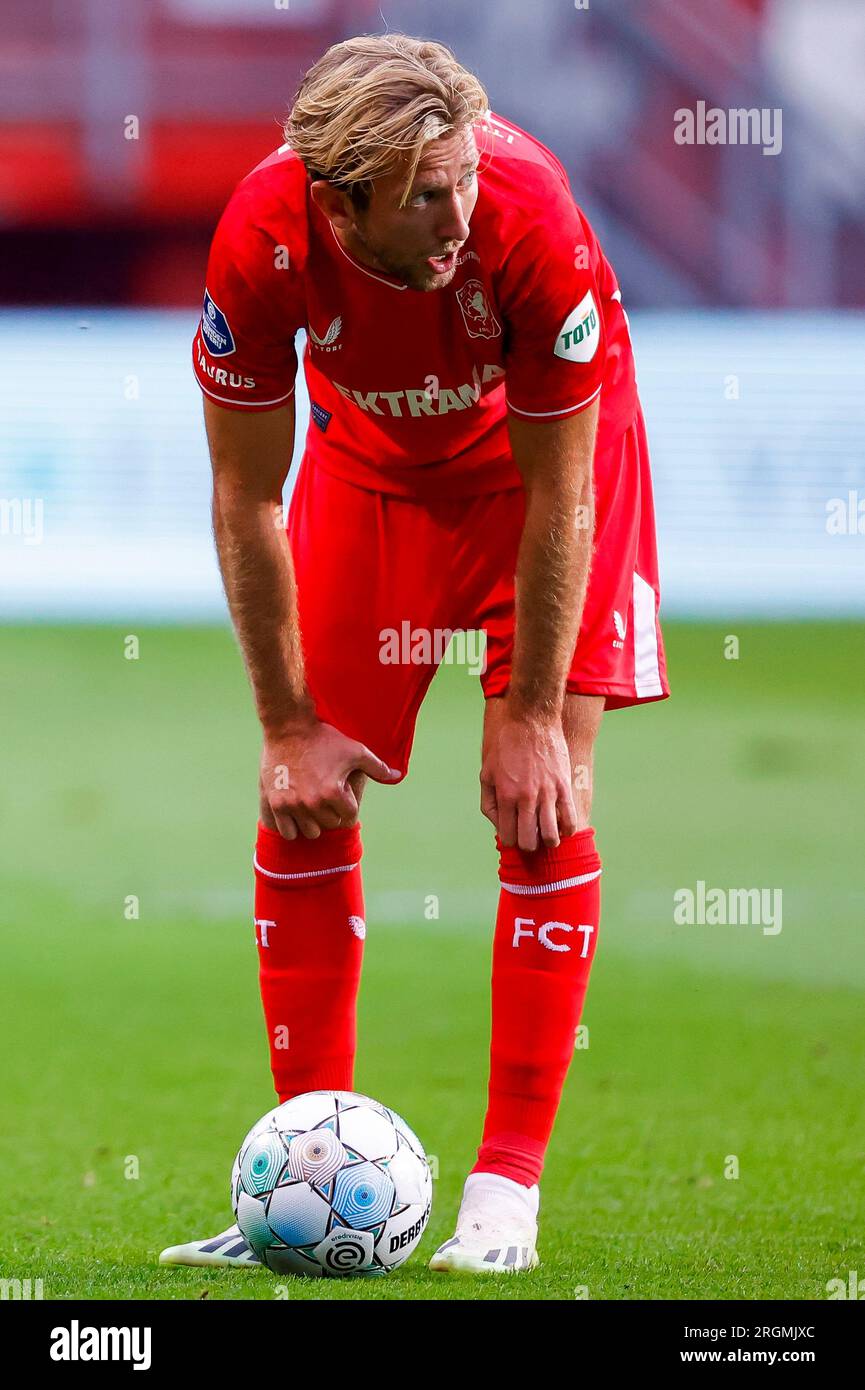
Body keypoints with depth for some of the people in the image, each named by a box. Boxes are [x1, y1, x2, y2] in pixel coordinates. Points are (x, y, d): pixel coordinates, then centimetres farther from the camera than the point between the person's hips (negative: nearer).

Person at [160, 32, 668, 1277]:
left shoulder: (529, 222, -37)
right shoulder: (264, 240, -32)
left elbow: (558, 495, -25)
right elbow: (246, 497, -18)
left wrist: (530, 720, -20)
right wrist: (290, 728, -16)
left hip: (541, 447, -2)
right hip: (372, 458, 2)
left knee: (547, 789, -12)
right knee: (304, 797, -3)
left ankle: (507, 1190, -8)